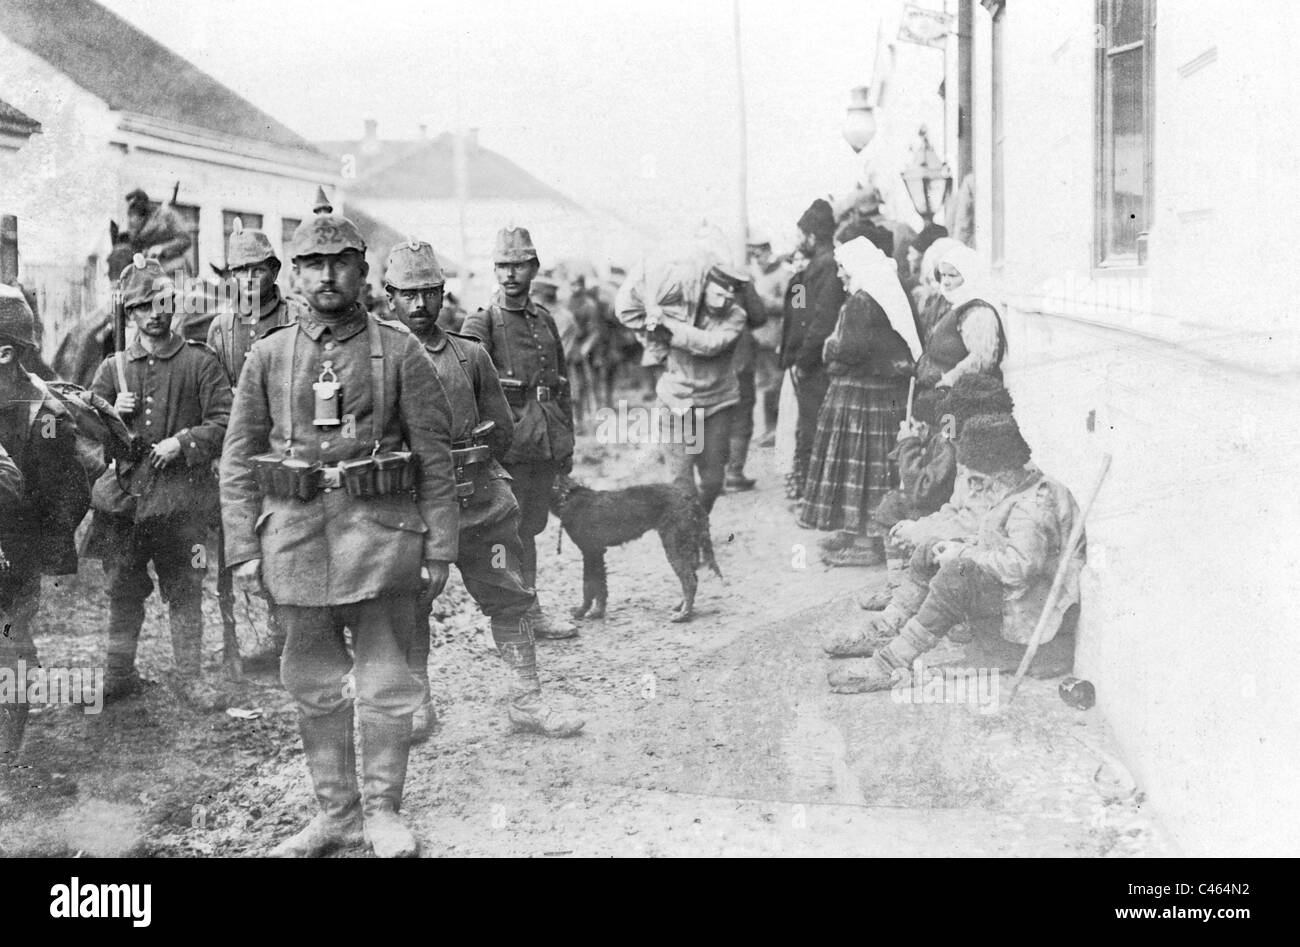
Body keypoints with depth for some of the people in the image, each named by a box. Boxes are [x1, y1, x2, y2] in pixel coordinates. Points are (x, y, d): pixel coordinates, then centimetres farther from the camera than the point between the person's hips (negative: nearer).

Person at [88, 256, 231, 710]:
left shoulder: (200, 363, 2)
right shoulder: (112, 369, 12)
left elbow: (225, 424, -3)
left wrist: (182, 443, -15)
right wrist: (111, 414, -6)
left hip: (181, 496, -3)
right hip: (124, 494, 3)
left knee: (184, 591, 1)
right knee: (122, 590, 10)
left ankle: (188, 675, 11)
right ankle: (118, 672, 22)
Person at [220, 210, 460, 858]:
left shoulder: (401, 351, 2)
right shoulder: (268, 355, 8)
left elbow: (435, 457, 1)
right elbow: (238, 460, 8)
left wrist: (440, 548, -3)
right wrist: (243, 550, 1)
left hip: (381, 531, -2)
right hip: (295, 532, 2)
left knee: (385, 682, 3)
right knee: (314, 685, 9)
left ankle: (384, 811, 17)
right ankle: (335, 811, 21)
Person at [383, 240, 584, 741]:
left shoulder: (471, 355, 9)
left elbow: (502, 429, 14)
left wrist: (469, 468, 4)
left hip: (478, 498, 2)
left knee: (509, 597, 4)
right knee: (409, 606, 5)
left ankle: (526, 701, 13)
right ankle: (416, 705, 19)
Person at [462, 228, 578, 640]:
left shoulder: (545, 320, 15)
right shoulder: (481, 323, -4)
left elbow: (563, 385, 20)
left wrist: (566, 443, 19)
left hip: (546, 444, 6)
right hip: (509, 439, -6)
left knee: (530, 526, 14)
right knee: (513, 529, -2)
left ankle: (528, 612, 22)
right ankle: (527, 612, 5)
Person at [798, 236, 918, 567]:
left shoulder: (861, 304, -16)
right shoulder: (887, 298, 14)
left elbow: (852, 349, -23)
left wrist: (831, 347, -2)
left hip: (860, 391, -10)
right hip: (887, 388, 10)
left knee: (858, 460, -5)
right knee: (876, 461, 12)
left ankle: (866, 540, -2)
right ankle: (859, 531, 20)